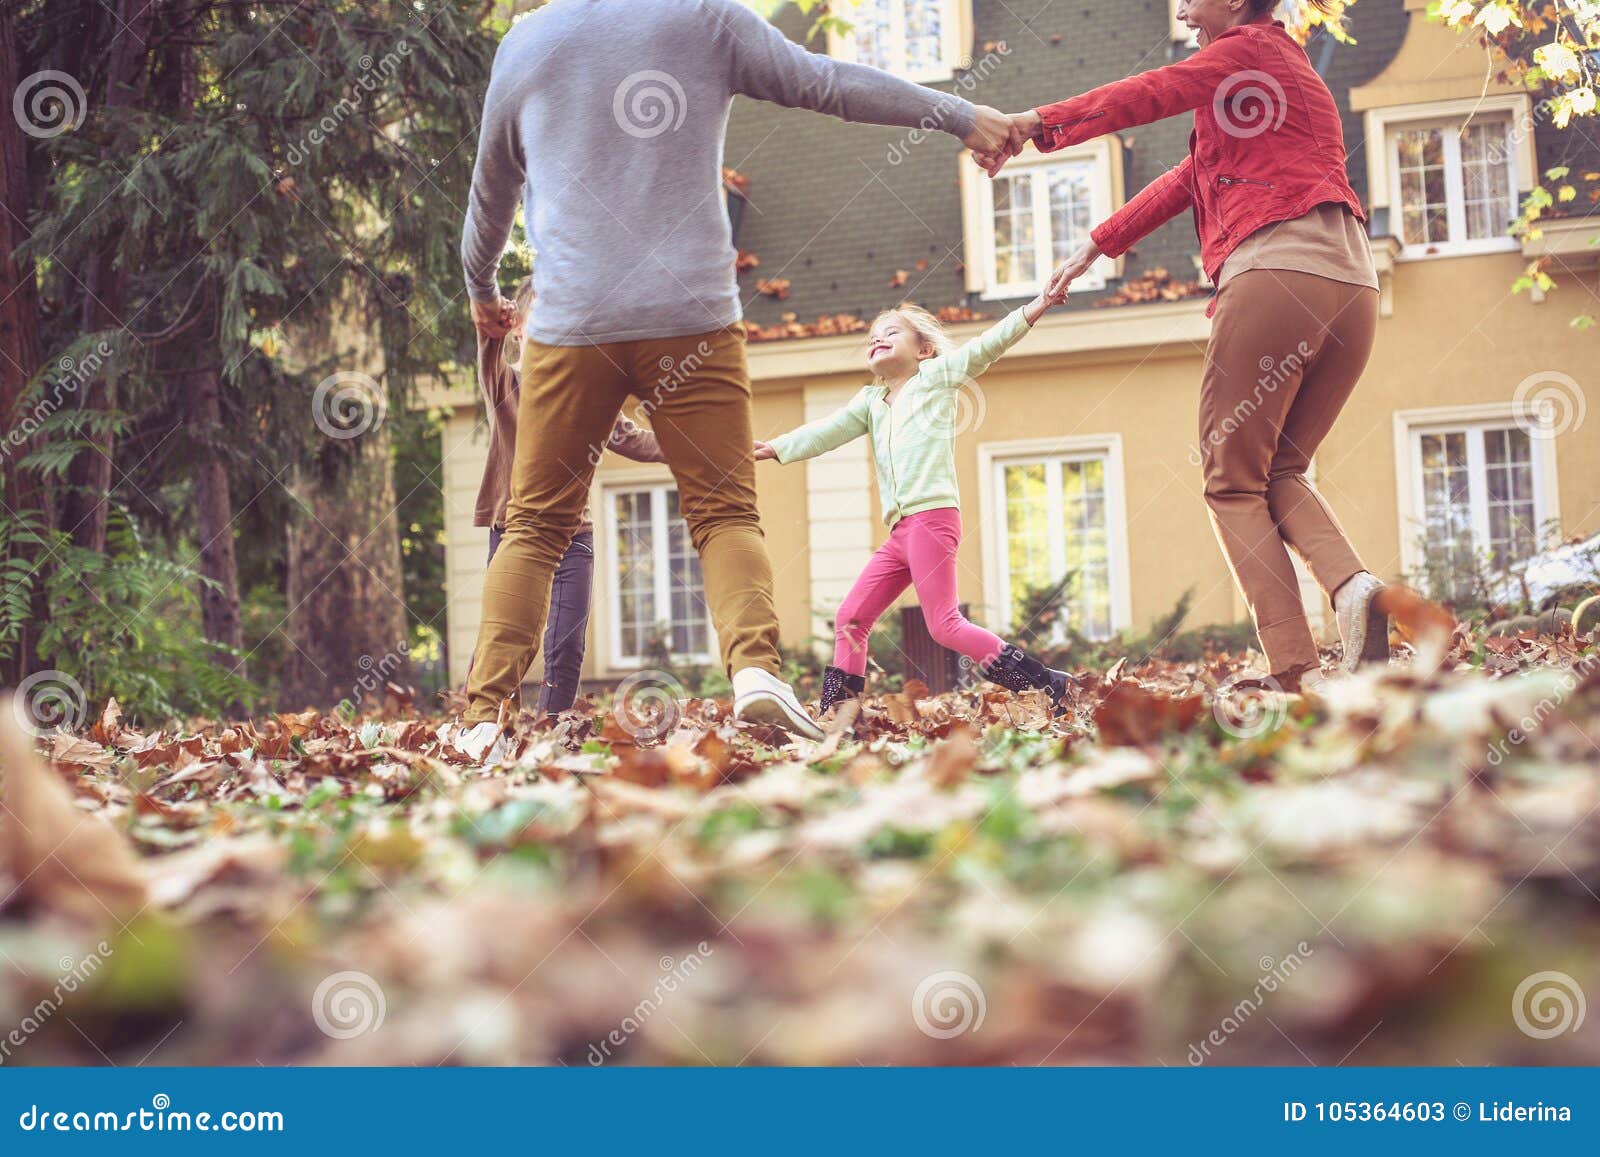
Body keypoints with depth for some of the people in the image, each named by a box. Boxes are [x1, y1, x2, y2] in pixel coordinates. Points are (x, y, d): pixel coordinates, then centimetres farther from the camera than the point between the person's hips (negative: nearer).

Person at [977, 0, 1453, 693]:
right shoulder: (1285, 69, 32)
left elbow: (1149, 95, -6)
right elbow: (1189, 180, 32)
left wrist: (1039, 124, -4)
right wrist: (1096, 246, 33)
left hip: (1275, 273, -8)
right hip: (1352, 288, 8)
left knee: (1232, 484, 0)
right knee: (1280, 472, 17)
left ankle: (1297, 671, -14)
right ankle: (1354, 586, -13)